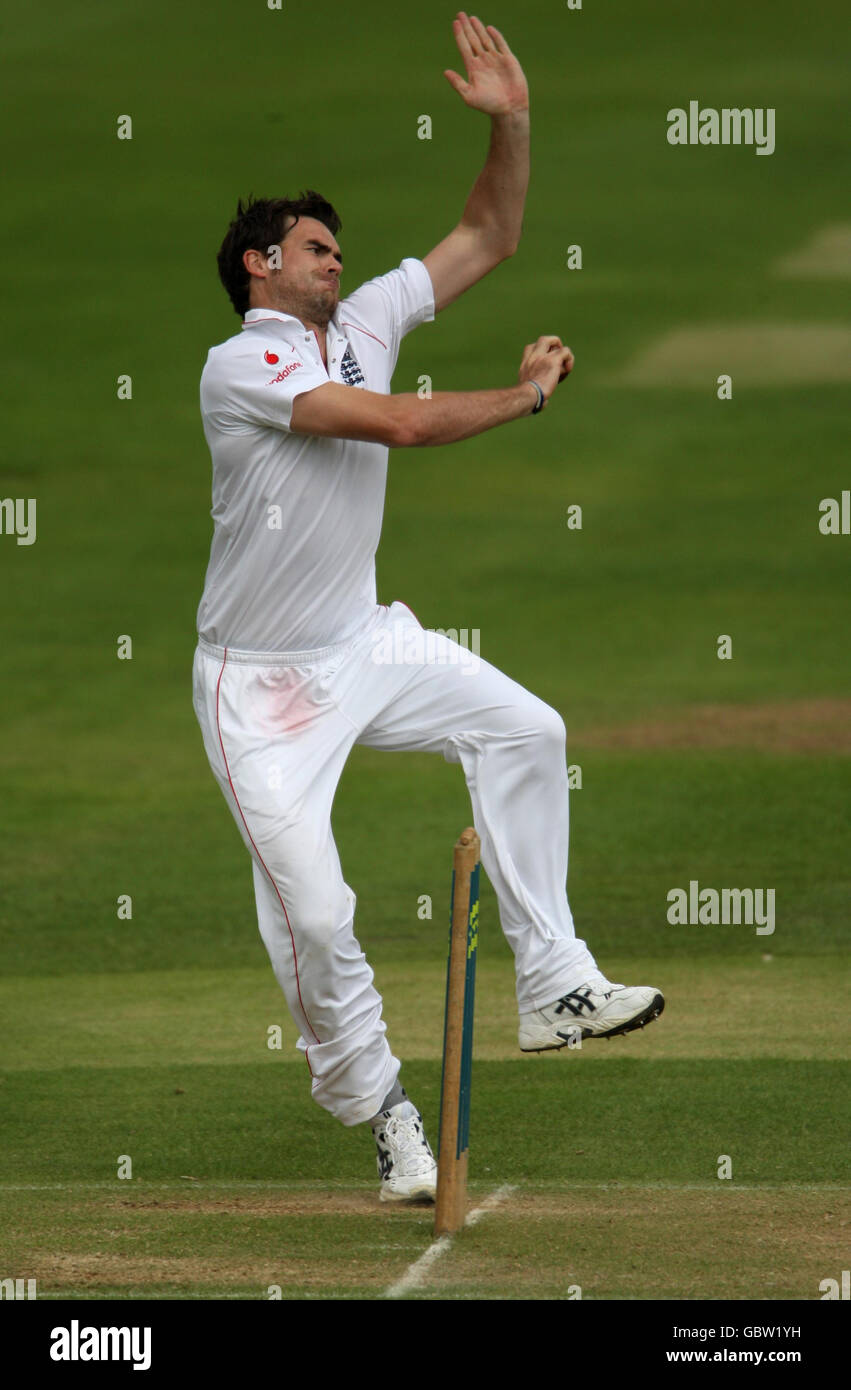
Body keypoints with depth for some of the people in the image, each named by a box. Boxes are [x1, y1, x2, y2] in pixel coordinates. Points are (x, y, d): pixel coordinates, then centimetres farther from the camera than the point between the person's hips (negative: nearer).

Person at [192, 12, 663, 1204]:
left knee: (524, 732, -2)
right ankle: (380, 1111, 5)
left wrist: (511, 123, -9)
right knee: (313, 912, -13)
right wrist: (526, 394, -13)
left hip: (366, 645, 8)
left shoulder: (362, 323, 4)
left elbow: (488, 241, 7)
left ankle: (554, 986, 0)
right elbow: (400, 425, -26)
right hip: (263, 683, -8)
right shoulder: (241, 365, -19)